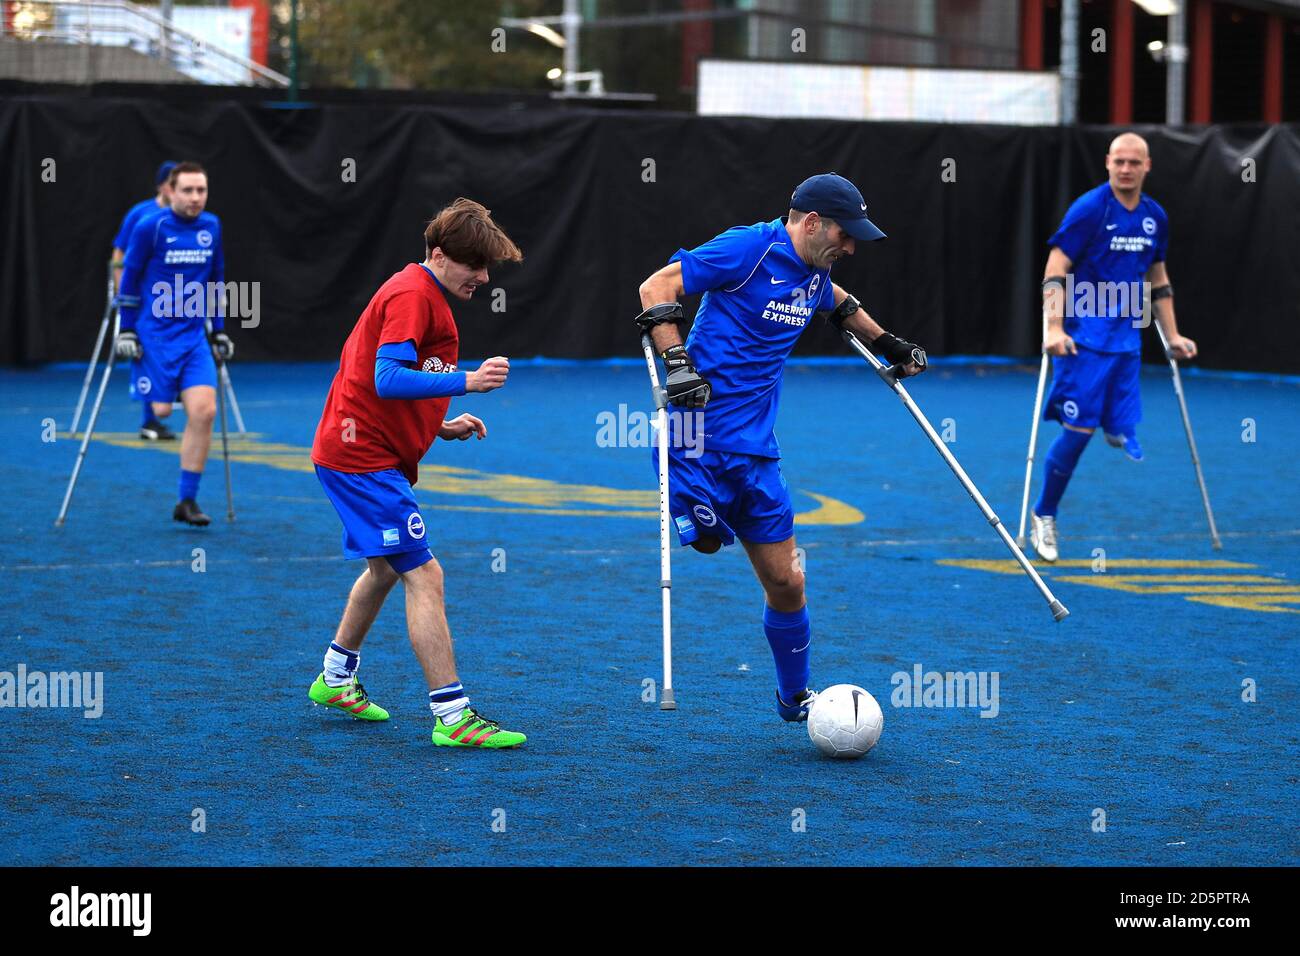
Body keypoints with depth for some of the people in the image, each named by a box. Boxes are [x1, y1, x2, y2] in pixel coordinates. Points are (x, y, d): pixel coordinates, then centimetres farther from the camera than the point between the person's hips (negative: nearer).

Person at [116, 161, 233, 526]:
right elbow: (129, 276, -2)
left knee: (203, 412, -10)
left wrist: (219, 330, 15)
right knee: (162, 410, -8)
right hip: (154, 334, -4)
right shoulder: (149, 228, -8)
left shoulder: (211, 227, 6)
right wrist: (126, 331, -5)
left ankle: (187, 501, -3)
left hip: (195, 335, 4)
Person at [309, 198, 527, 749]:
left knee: (386, 569, 27)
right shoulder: (412, 295, -16)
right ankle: (453, 717, -14)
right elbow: (387, 380, -27)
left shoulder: (425, 295, 16)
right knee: (424, 577, -13)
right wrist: (466, 381, -32)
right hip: (363, 457, -11)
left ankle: (336, 679, 43)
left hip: (377, 455, 11)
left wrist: (441, 427, 12)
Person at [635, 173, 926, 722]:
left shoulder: (816, 274, 12)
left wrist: (888, 345, 39)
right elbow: (656, 288, -15)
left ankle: (795, 697, 24)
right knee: (707, 540, -26)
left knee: (785, 583, 7)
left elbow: (838, 303, 38)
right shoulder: (749, 249, -13)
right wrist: (676, 362, -25)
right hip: (700, 437, -7)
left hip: (756, 449, 7)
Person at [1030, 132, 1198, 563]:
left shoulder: (1155, 217, 10)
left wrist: (1172, 337, 20)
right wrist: (1054, 329, -21)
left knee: (1123, 433, -6)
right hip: (1084, 337, -6)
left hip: (1126, 337, 6)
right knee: (1080, 428, -8)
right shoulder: (1089, 208, -9)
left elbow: (1158, 280, 21)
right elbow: (1055, 271, -12)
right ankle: (1044, 515, 6)